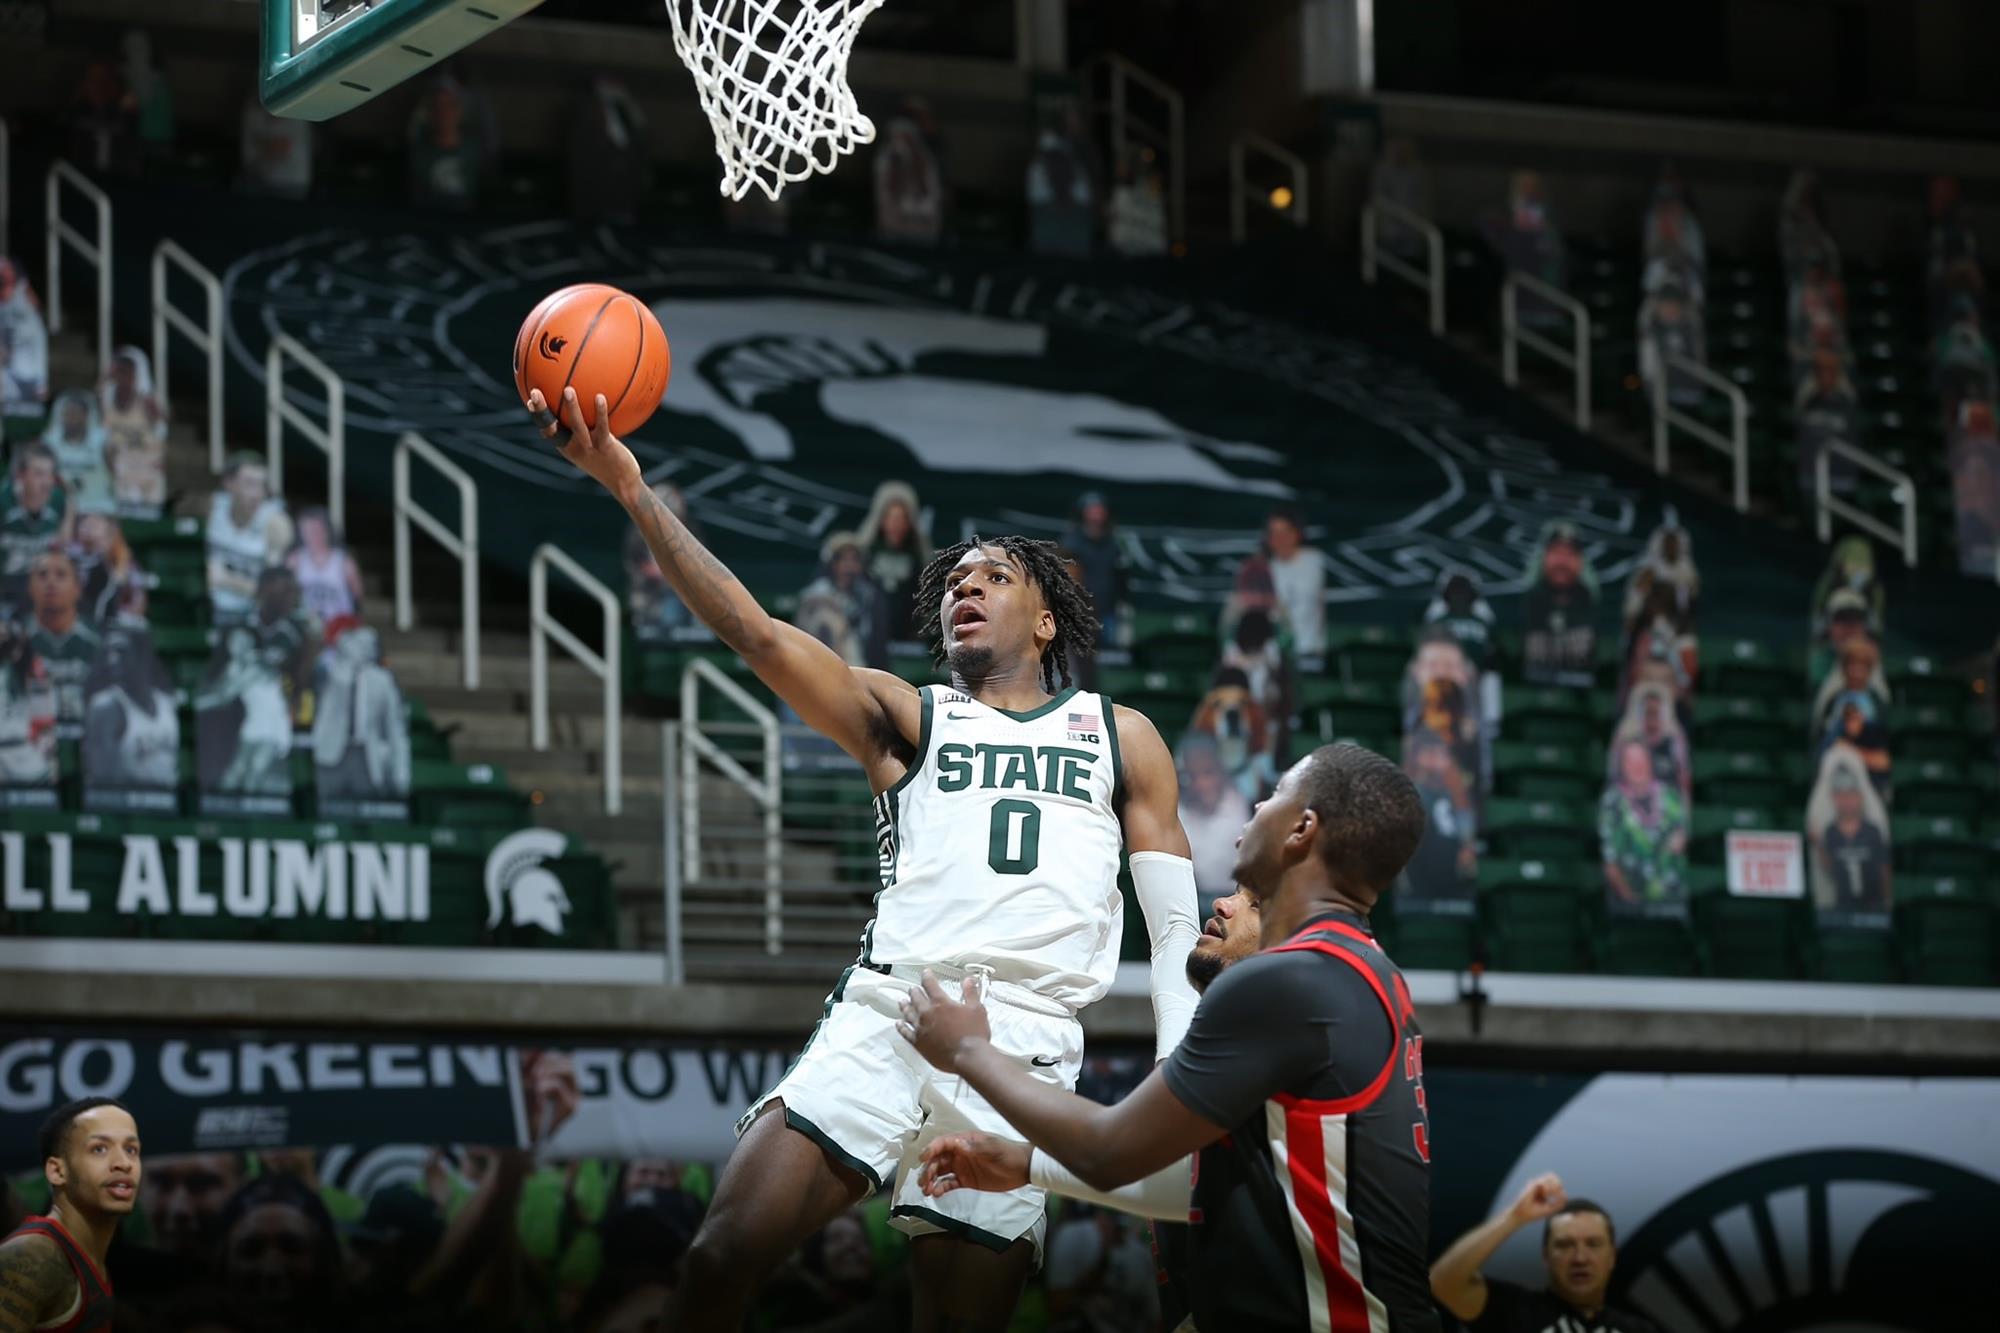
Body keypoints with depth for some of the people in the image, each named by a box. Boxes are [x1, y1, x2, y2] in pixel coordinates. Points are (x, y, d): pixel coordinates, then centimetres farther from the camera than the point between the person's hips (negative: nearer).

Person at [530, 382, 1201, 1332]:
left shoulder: (1121, 739, 19)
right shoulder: (905, 718, 15)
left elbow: (1177, 931, 15)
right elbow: (756, 633, 1)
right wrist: (633, 492, -11)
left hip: (1027, 1051, 0)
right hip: (883, 1020, 0)